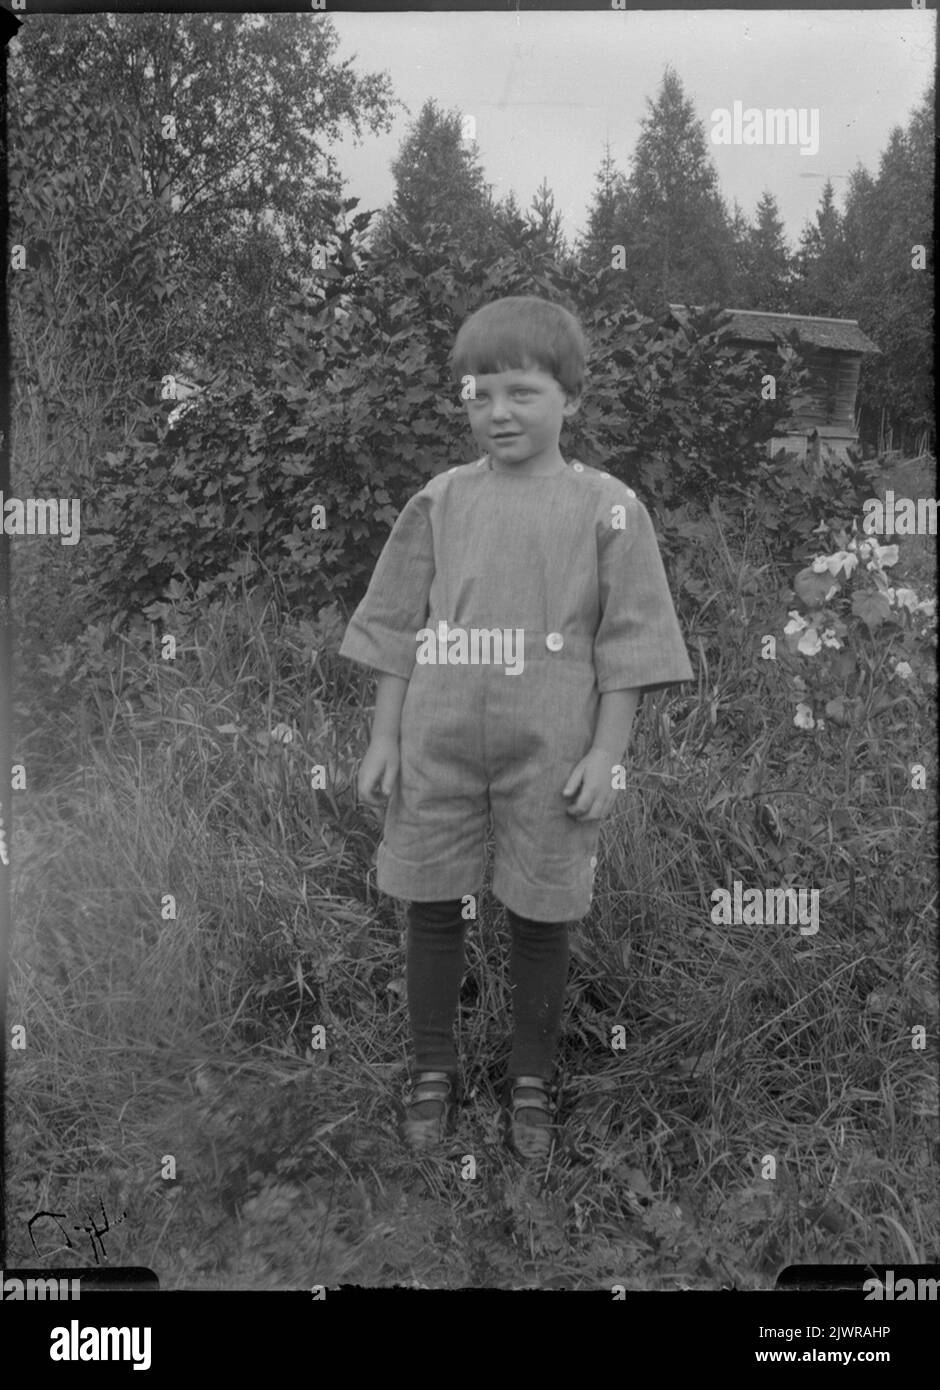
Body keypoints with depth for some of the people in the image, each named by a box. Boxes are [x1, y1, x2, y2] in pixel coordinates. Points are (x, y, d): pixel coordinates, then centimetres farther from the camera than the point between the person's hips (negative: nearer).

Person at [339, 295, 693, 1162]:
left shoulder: (607, 508, -3)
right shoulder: (441, 502, 3)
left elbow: (627, 642, -3)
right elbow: (398, 628, 6)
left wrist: (604, 753, -8)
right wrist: (384, 740, 3)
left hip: (551, 754, -2)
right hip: (438, 744, 2)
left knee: (540, 920, 10)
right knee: (432, 909, 11)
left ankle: (531, 1082, 31)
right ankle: (434, 1072, 31)